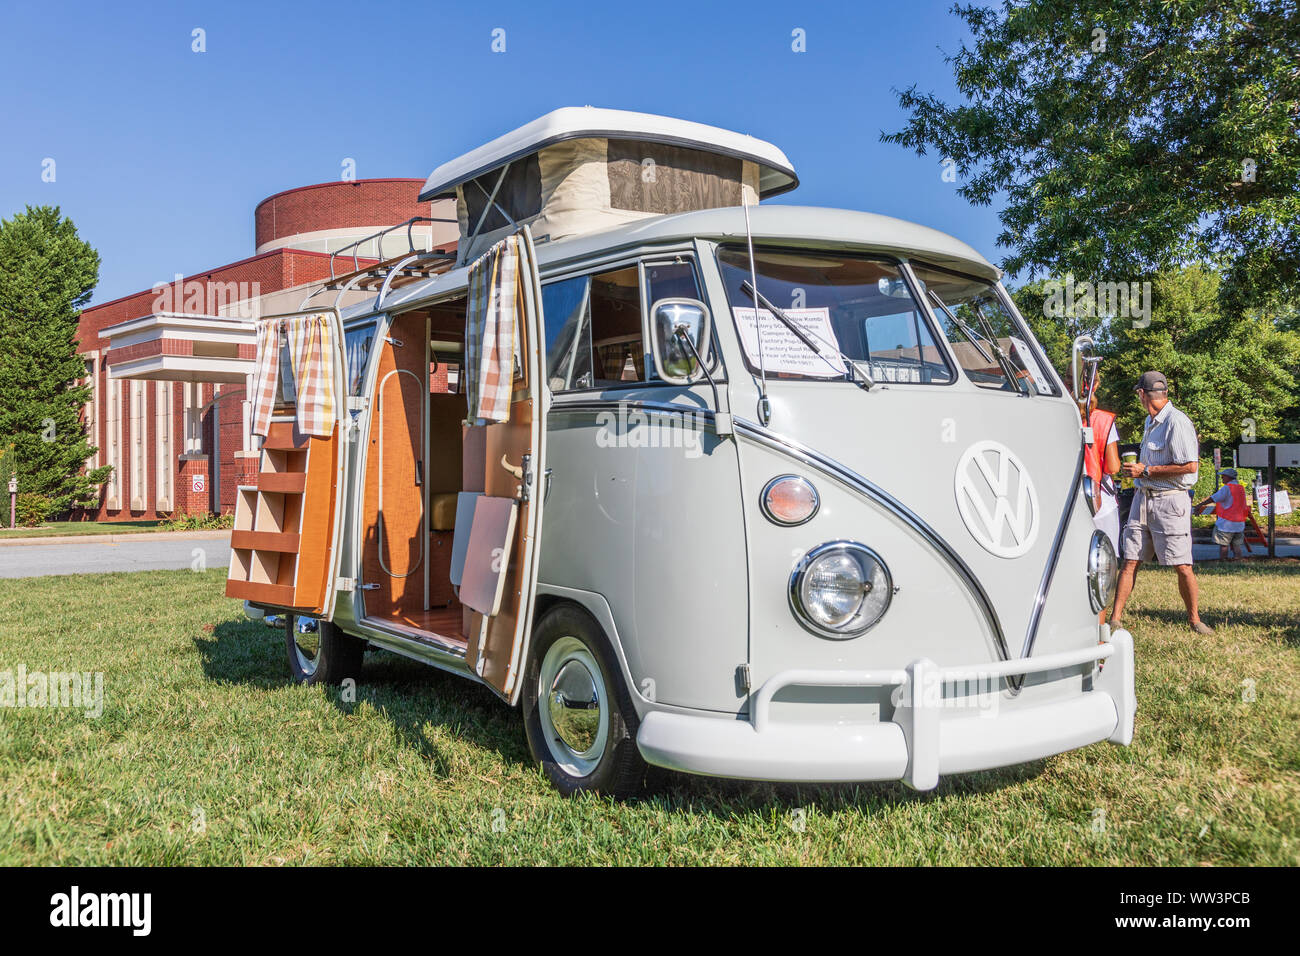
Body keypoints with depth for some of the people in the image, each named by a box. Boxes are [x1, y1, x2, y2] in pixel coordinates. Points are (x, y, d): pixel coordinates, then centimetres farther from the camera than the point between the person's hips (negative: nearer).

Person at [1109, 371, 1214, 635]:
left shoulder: (1177, 422, -12)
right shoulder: (1150, 421, 17)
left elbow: (1190, 465, -19)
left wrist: (1146, 471, -15)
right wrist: (1135, 468, 12)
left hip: (1170, 501, -8)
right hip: (1143, 498, 8)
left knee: (1182, 566, -3)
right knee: (1129, 561, 2)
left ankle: (1194, 619, 14)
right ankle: (1115, 619, 3)